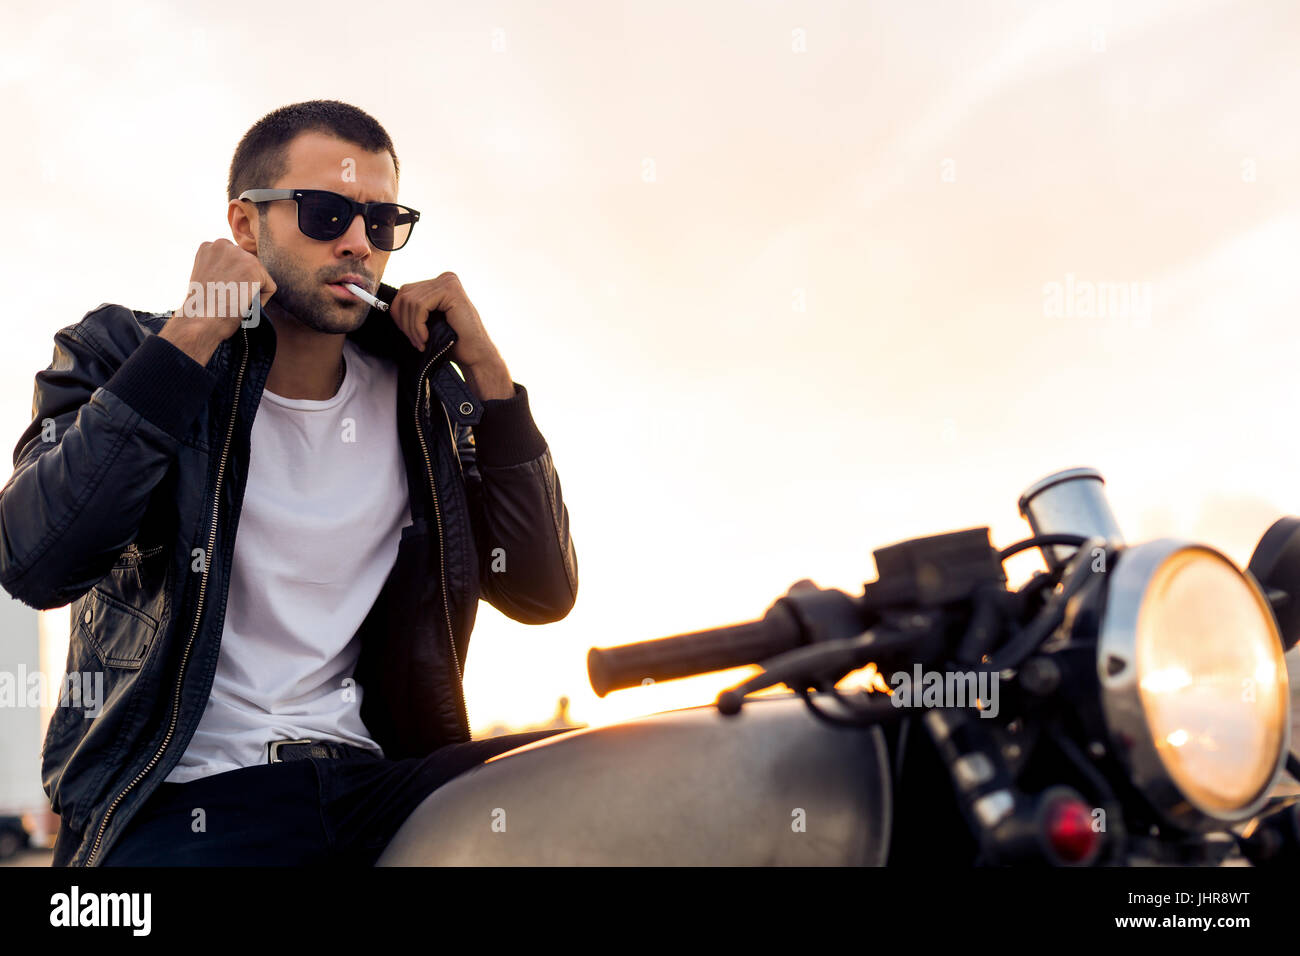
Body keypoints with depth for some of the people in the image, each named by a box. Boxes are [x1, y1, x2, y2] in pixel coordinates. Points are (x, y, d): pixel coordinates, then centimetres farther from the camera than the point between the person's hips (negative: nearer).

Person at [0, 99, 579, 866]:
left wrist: (486, 369, -2)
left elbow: (543, 594, 4)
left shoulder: (421, 394, 10)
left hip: (376, 773, 4)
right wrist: (193, 337, -14)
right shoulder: (119, 356, 3)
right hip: (182, 795, -3)